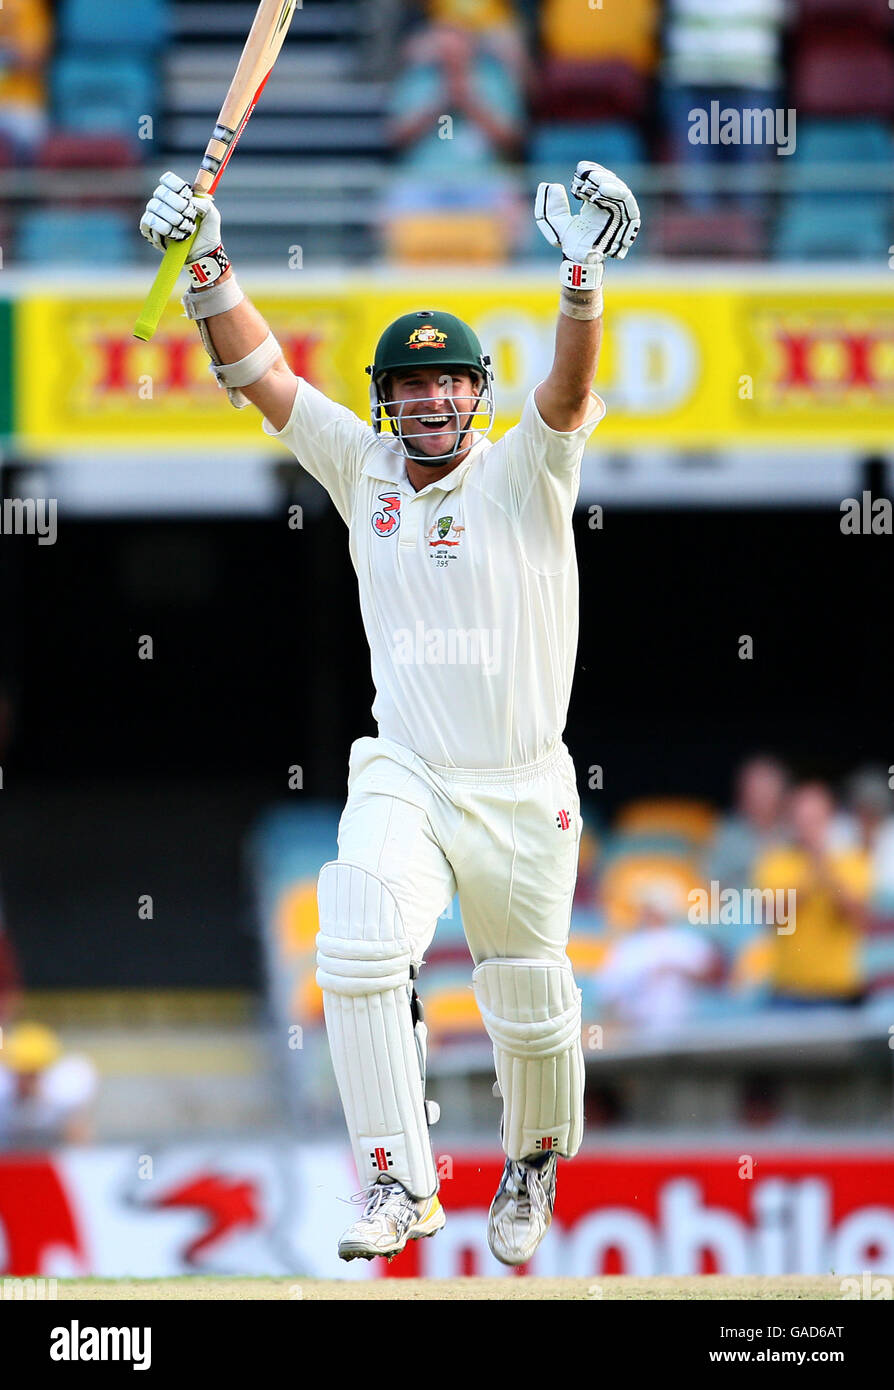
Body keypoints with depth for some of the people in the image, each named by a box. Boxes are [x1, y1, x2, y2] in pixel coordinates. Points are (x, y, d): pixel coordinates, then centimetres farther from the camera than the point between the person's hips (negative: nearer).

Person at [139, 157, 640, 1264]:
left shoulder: (522, 472, -6)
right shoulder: (365, 470, 3)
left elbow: (570, 387, -25)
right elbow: (257, 372, -2)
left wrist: (582, 277, -45)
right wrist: (206, 260, -18)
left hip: (521, 791, -1)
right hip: (401, 779, 1)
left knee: (529, 1006, 10)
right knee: (359, 953, -24)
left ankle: (536, 1161, 40)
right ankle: (400, 1185, -19)